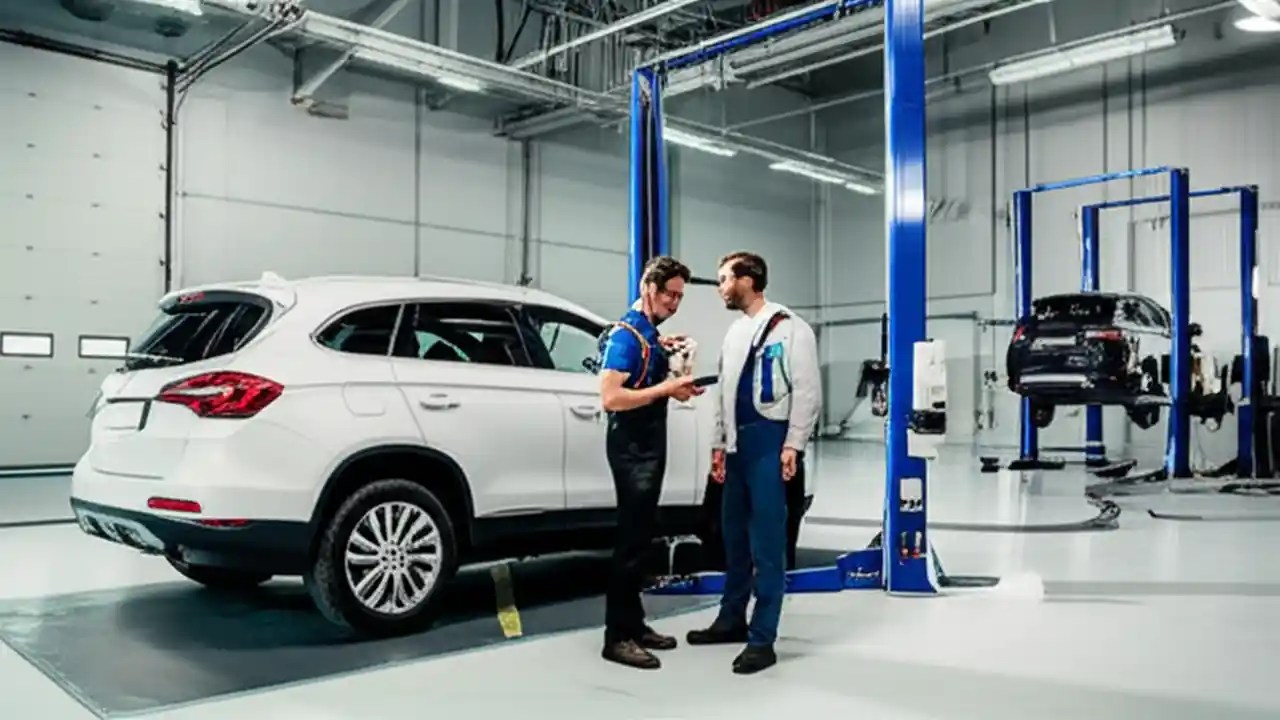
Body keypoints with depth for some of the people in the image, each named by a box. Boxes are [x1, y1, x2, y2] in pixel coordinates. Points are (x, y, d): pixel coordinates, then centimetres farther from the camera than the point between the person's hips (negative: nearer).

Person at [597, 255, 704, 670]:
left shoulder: (650, 333, 14)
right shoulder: (626, 334, -15)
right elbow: (611, 398, -24)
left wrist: (676, 389, 3)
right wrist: (666, 388, -20)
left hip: (650, 446, 9)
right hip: (631, 448, -9)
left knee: (641, 538, 13)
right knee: (631, 540, -7)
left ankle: (633, 624, 21)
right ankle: (618, 636, 0)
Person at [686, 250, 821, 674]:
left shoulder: (790, 328, -6)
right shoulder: (735, 332, 17)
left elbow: (807, 392, -11)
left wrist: (793, 445, -16)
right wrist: (719, 443, 15)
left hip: (771, 442, -8)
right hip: (738, 444, 8)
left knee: (767, 543, -5)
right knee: (734, 537, 15)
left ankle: (762, 640, 1)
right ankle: (732, 620, 28)